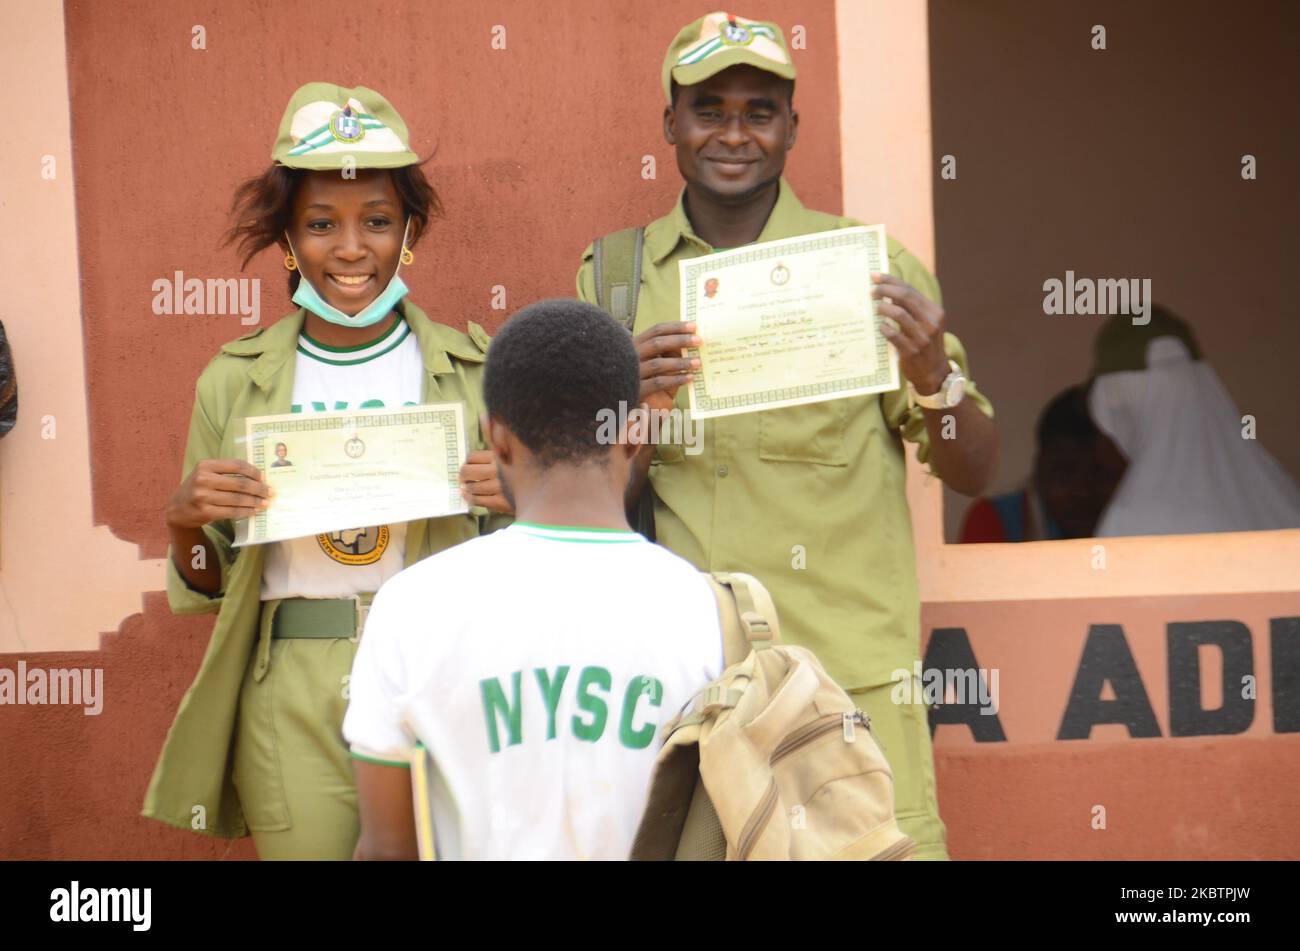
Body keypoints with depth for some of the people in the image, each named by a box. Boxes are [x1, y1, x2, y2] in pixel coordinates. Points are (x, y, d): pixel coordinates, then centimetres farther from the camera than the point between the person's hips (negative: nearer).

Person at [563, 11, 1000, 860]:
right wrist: (633, 408, -12)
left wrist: (933, 375, -15)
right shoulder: (613, 276, 7)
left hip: (849, 673, -1)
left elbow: (974, 477, 5)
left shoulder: (867, 263, 3)